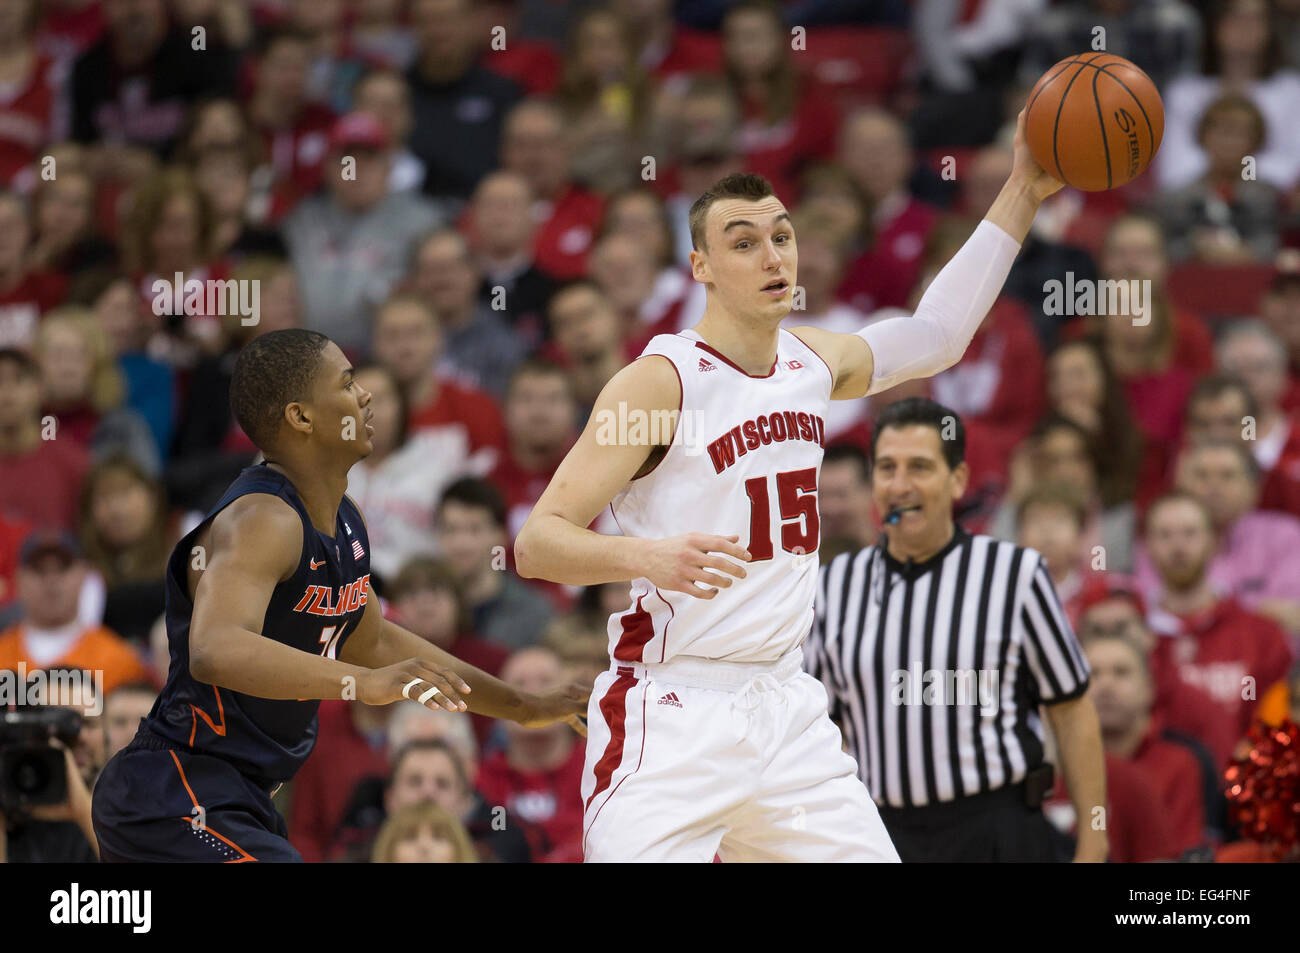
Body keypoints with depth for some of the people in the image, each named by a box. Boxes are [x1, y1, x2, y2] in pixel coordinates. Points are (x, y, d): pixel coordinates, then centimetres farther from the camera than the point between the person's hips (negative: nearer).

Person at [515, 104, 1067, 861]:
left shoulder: (817, 363, 9)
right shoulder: (661, 379, -12)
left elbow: (936, 334, 29)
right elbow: (536, 544, -16)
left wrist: (1024, 194, 25)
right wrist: (647, 555, -35)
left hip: (785, 707, 7)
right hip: (672, 713, -7)